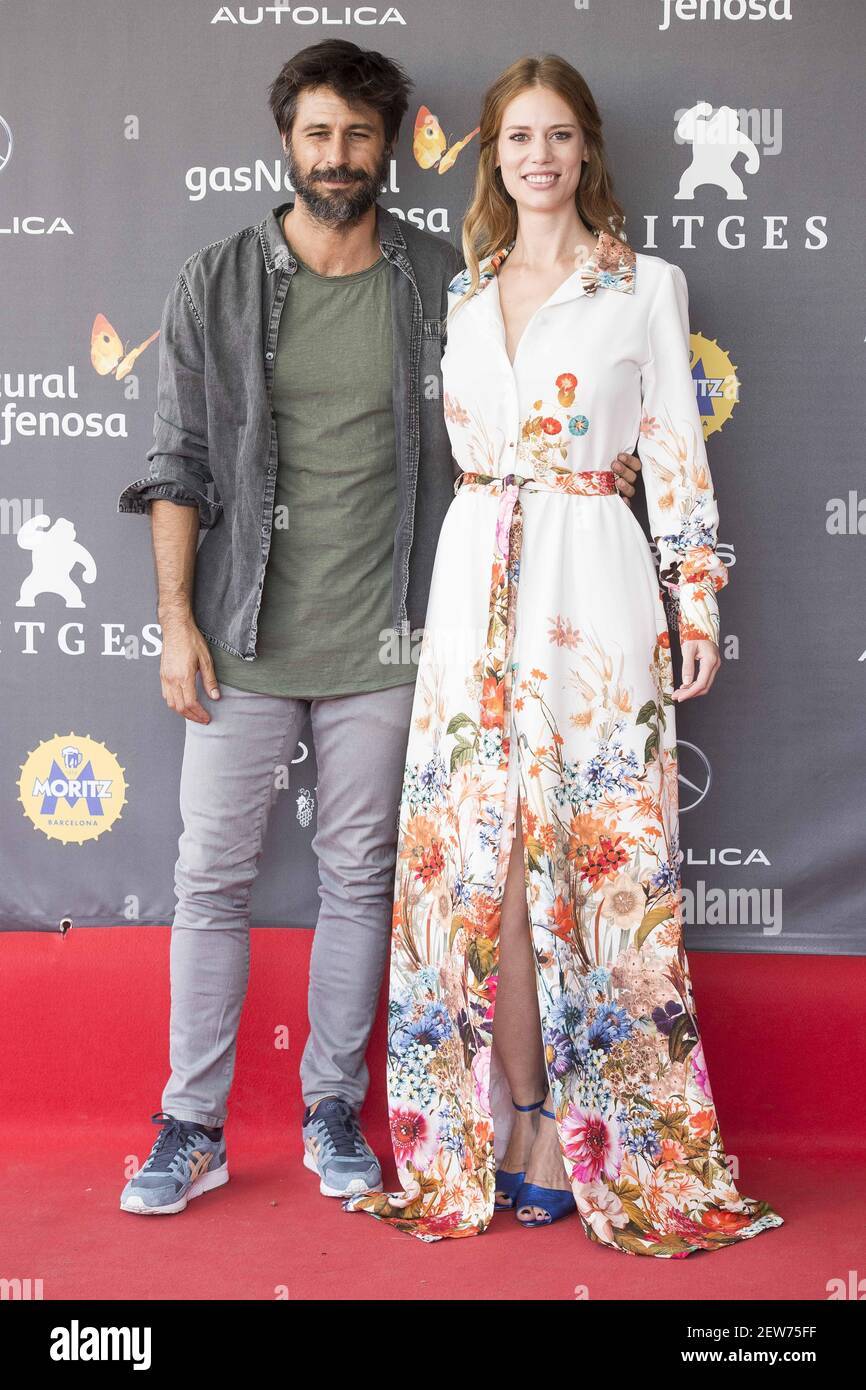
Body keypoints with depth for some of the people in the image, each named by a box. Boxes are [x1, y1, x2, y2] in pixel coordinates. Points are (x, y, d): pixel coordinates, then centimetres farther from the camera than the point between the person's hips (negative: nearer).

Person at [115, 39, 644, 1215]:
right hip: (243, 634, 0)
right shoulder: (217, 283, 2)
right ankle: (193, 1130, 17)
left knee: (360, 878, 9)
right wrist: (176, 619, -5)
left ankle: (334, 1110, 25)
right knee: (211, 877, 4)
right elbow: (177, 461, 1)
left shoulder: (443, 281, 4)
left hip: (381, 642, 1)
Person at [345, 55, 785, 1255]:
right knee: (482, 854, 1)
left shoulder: (646, 285, 4)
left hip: (592, 590, -4)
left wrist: (698, 609, -3)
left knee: (591, 850, -4)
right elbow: (454, 440, 17)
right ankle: (509, 1119, 11)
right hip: (476, 586, 4)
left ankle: (588, 1135, 6)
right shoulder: (465, 291, 15)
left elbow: (678, 454, 2)